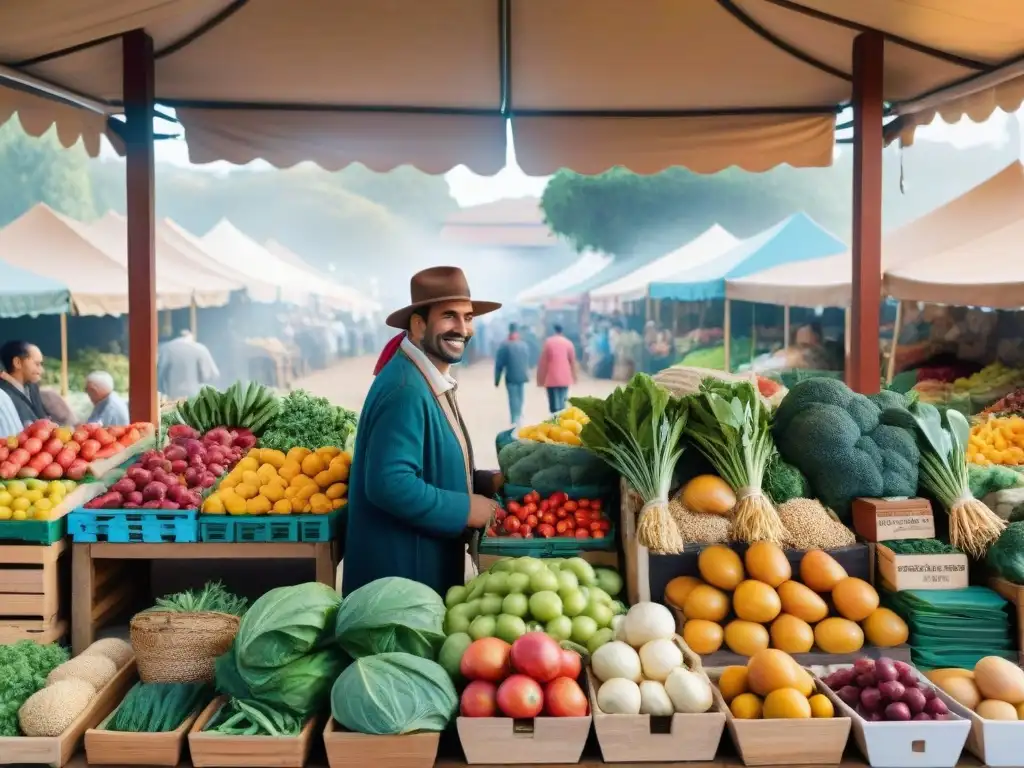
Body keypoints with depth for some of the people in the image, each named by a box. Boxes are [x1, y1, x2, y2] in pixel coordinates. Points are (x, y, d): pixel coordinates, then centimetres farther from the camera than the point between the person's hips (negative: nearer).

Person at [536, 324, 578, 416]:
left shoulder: (548, 342, -3)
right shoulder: (568, 343, 3)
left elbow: (543, 361, -2)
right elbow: (572, 361, 6)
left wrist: (540, 379, 4)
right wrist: (574, 377, 17)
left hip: (551, 378, -2)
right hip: (565, 378, 2)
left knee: (554, 403, 0)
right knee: (562, 402, 7)